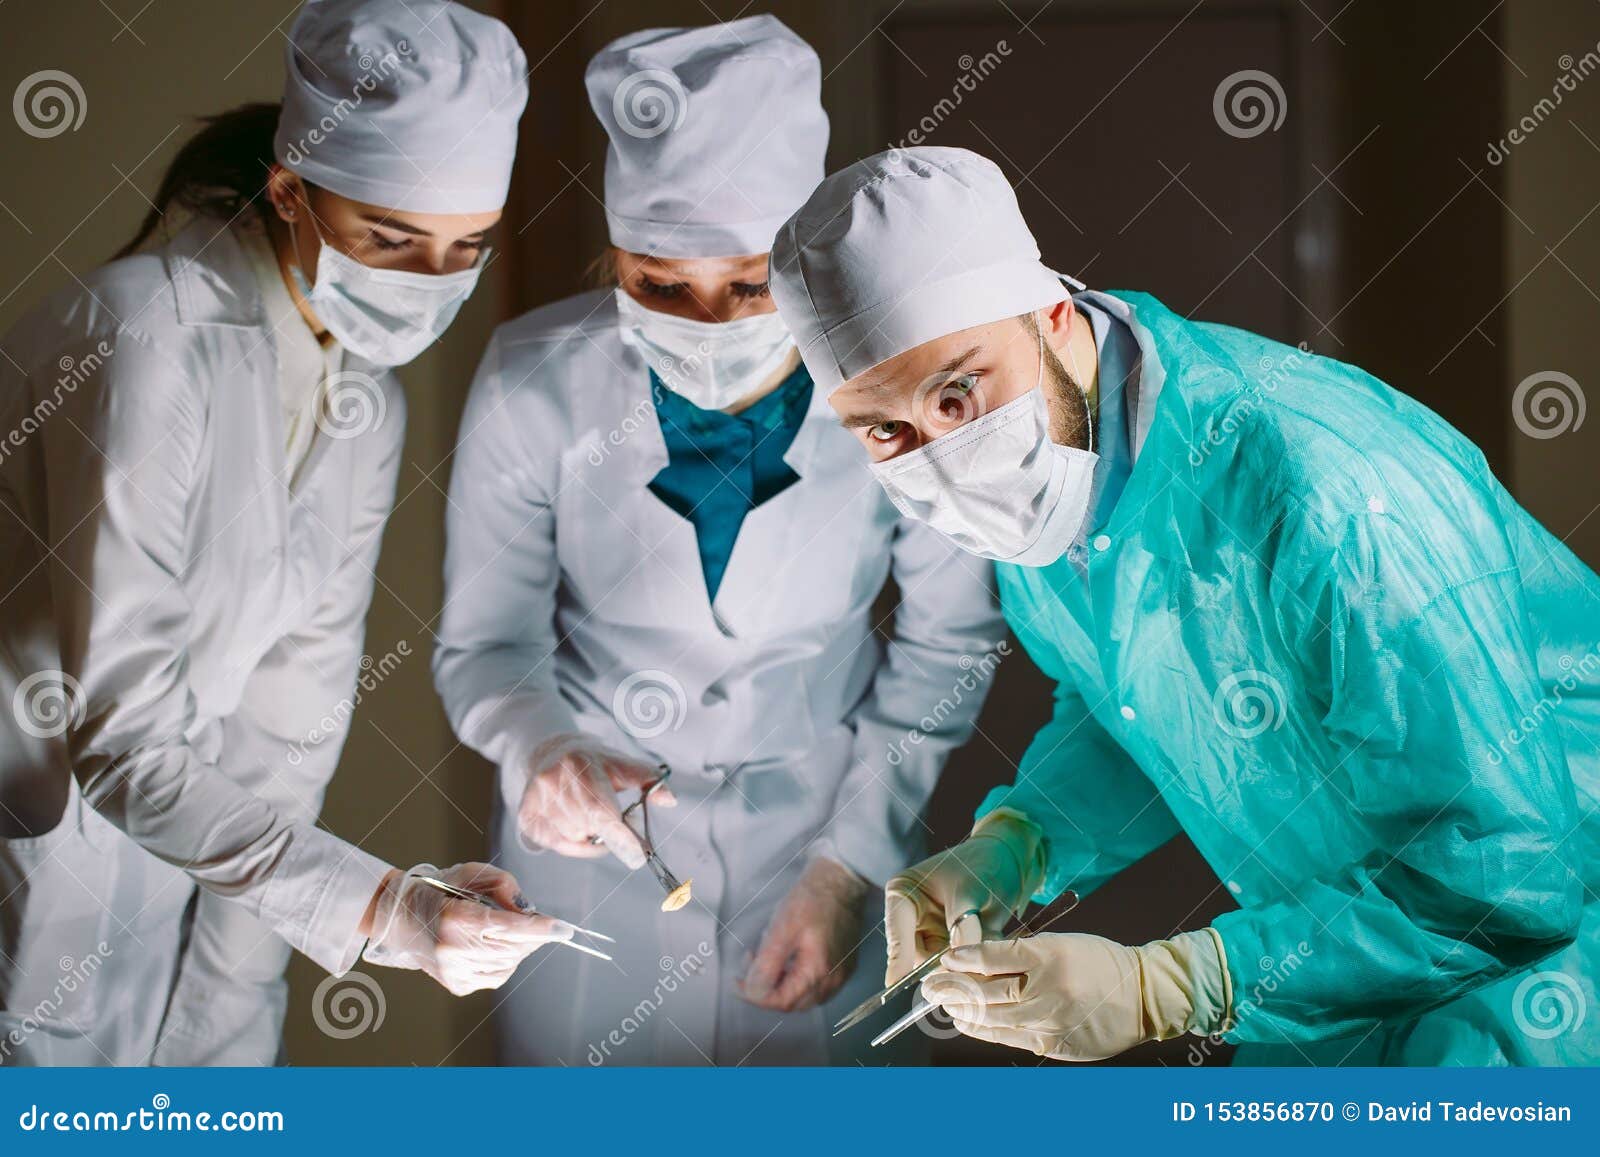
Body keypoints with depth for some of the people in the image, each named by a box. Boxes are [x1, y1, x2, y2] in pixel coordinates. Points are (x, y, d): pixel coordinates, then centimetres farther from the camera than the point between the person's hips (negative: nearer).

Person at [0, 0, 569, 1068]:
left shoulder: (369, 405, 1)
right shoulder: (149, 339, -25)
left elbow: (295, 711, 3)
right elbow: (121, 739, -27)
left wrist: (226, 995, -1)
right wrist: (376, 908, -34)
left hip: (162, 843, 7)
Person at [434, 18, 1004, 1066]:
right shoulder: (537, 382, -21)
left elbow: (946, 645, -7)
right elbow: (485, 642, -12)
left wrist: (851, 866, -9)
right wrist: (541, 750, -34)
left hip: (825, 819, 0)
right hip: (596, 829, 0)